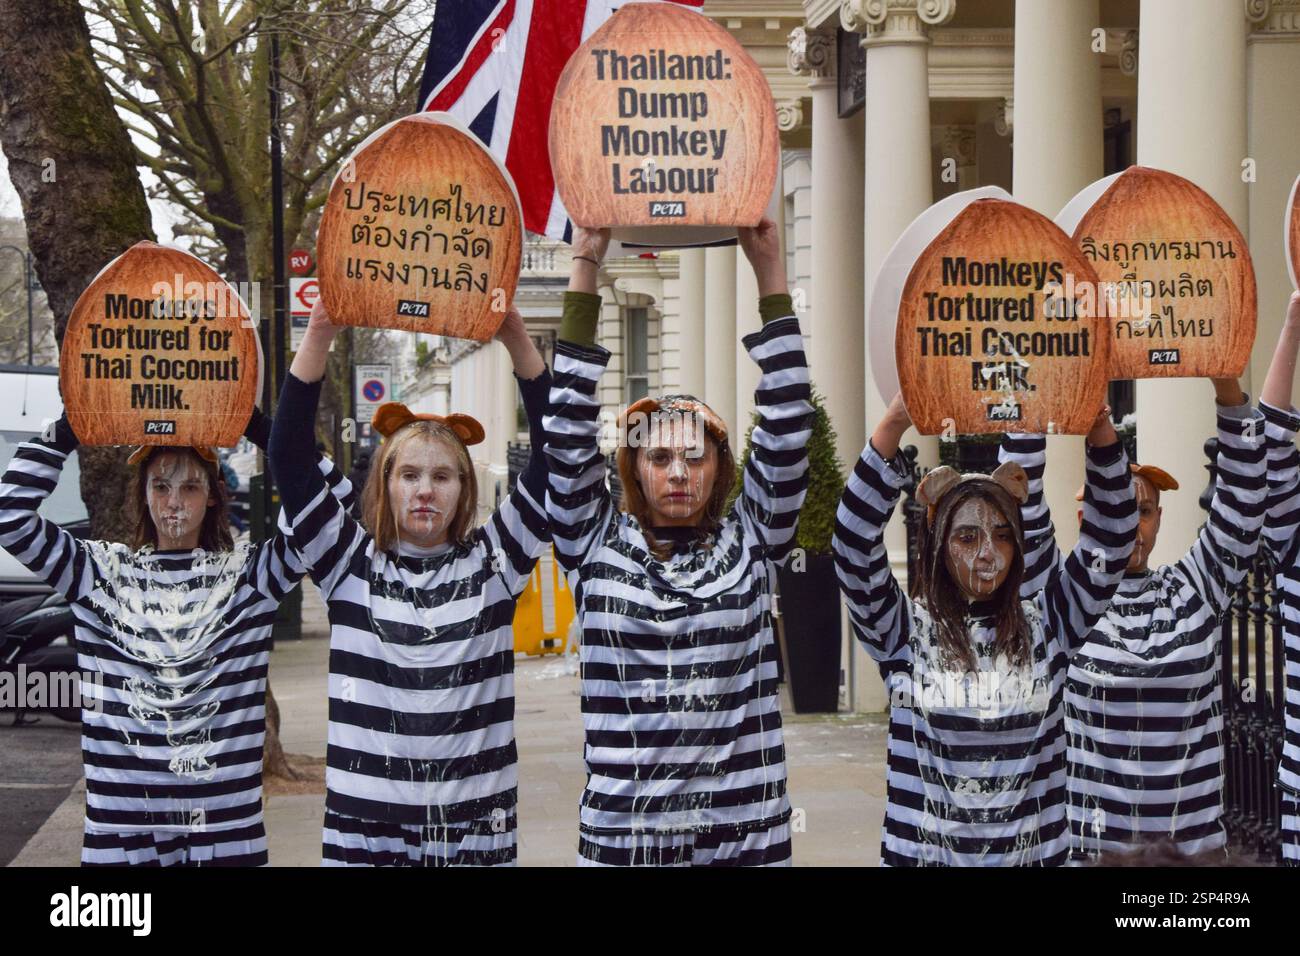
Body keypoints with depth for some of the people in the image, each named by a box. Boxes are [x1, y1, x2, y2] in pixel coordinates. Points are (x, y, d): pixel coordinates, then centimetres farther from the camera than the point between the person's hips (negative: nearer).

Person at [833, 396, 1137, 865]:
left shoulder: (1047, 624, 2)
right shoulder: (906, 628, -4)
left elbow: (1110, 542, -5)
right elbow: (854, 546, -17)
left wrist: (1100, 431, -18)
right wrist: (893, 426, -28)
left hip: (1035, 853, 2)